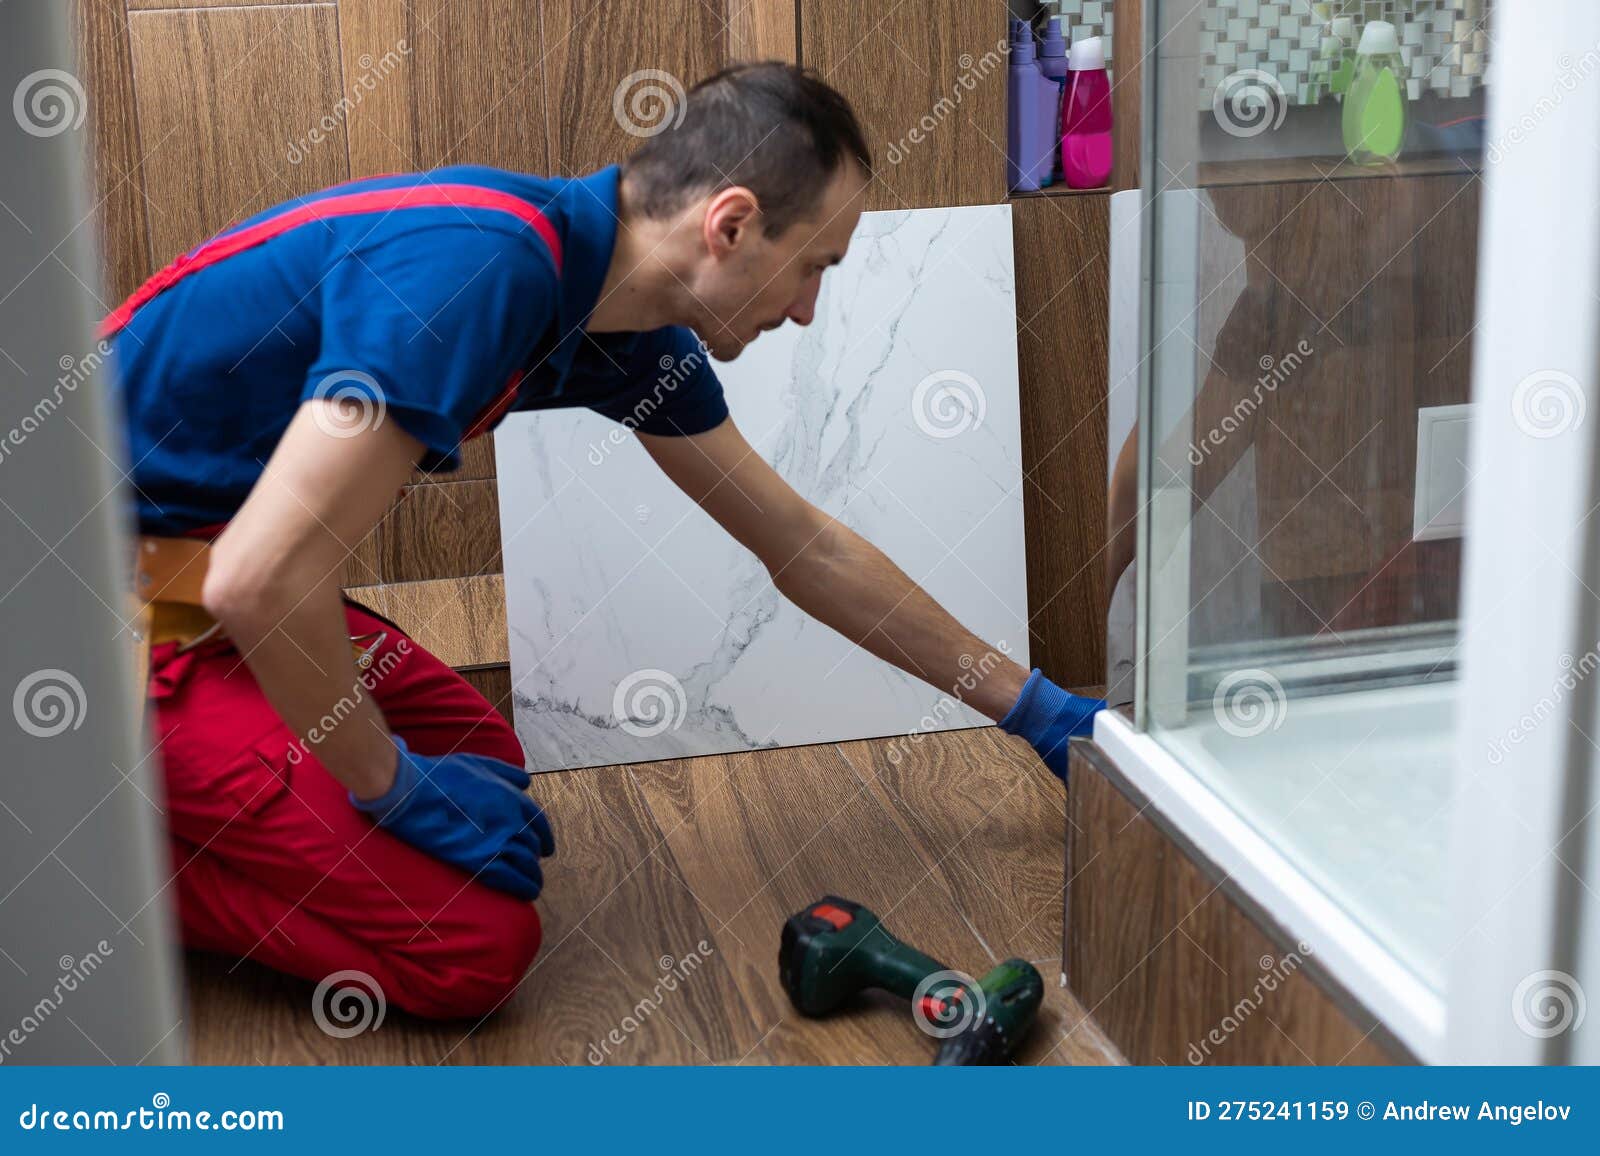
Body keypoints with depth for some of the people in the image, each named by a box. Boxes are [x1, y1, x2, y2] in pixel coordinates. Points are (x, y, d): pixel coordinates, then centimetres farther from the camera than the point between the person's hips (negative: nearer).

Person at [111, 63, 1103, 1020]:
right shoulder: (482, 269, -29)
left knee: (481, 760, 22)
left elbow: (807, 548, 13)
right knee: (473, 942, -10)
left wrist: (1026, 705, 17)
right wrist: (393, 784, -15)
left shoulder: (627, 329, 2)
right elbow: (262, 579, -32)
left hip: (204, 576, 9)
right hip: (132, 608, -9)